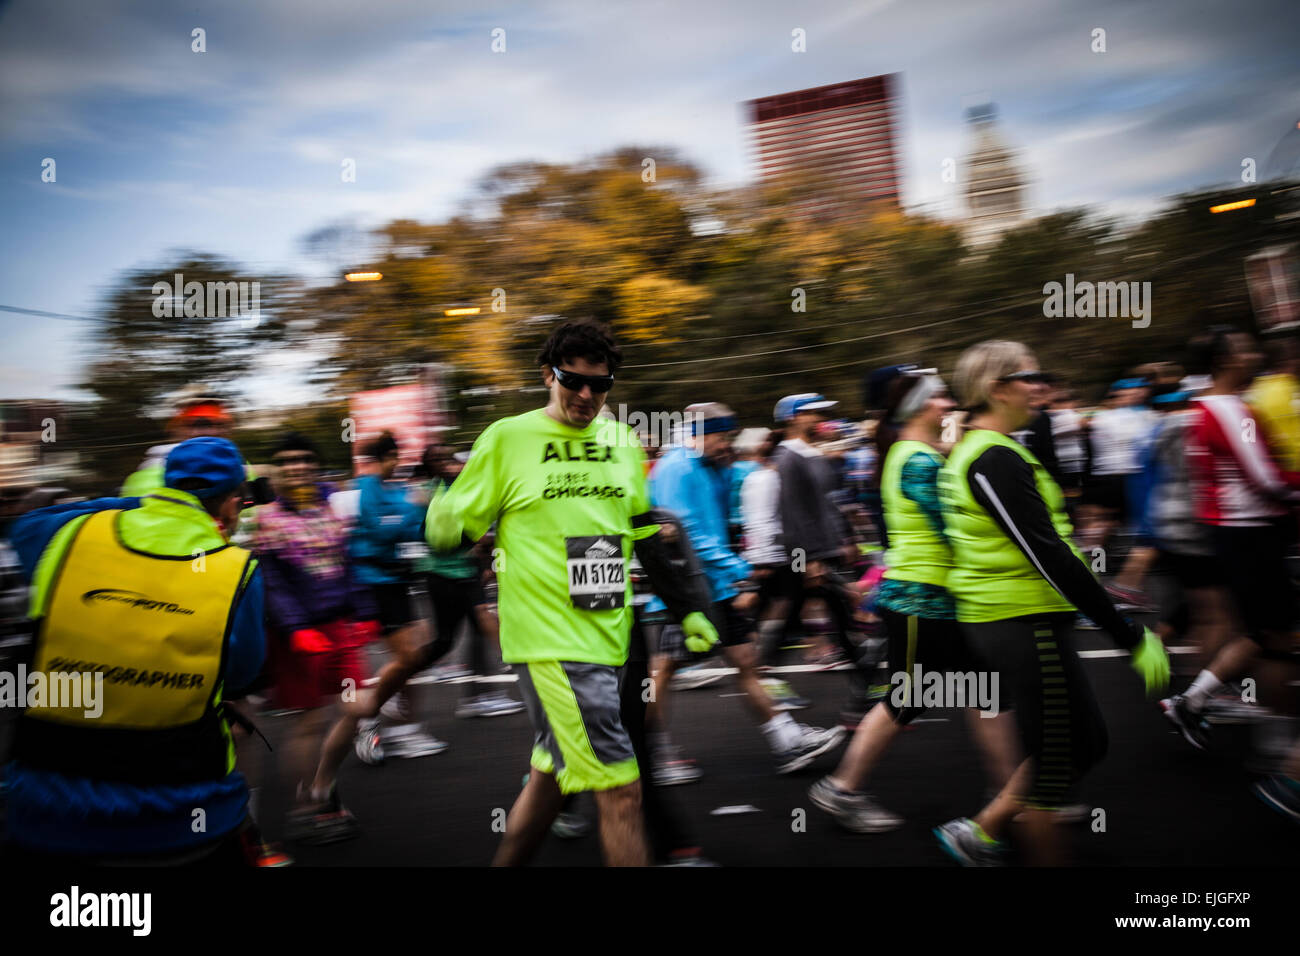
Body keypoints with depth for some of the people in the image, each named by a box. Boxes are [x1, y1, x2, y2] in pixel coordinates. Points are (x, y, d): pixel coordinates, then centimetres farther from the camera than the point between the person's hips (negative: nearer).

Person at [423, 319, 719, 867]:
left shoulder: (622, 441, 11)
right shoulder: (507, 438, -4)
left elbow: (643, 538, 18)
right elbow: (456, 527, -2)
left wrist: (685, 612, 17)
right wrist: (443, 527, -26)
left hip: (608, 638, 6)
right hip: (549, 640, -6)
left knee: (551, 776, 18)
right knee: (620, 790, -9)